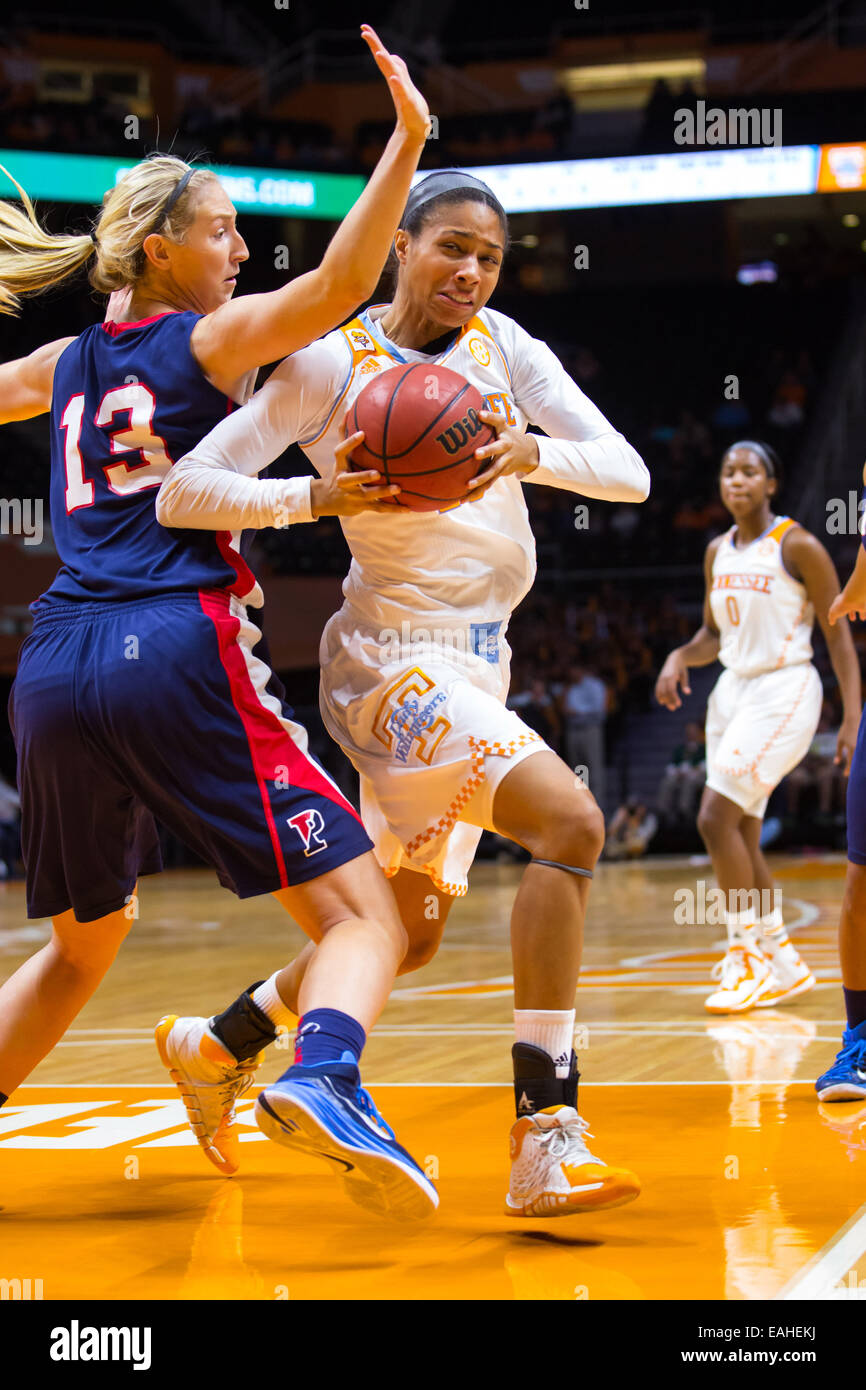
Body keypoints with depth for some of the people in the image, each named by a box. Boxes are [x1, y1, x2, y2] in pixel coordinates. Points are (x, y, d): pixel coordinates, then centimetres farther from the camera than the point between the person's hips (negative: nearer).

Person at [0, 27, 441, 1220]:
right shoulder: (211, 340, 4)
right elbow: (338, 286, -12)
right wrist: (406, 143, -15)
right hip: (181, 653, -6)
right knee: (365, 916, -9)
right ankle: (324, 1078, -38)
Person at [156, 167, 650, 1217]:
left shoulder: (499, 344, 5)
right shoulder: (331, 361, -11)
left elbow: (629, 473, -2)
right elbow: (183, 493, -16)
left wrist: (530, 451, -23)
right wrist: (330, 496, -29)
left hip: (475, 660, 8)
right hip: (394, 656, -8)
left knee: (408, 933, 18)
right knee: (569, 820, -29)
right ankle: (546, 1143, -31)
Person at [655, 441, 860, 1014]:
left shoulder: (798, 546, -10)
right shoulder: (718, 552, 10)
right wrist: (680, 659, -1)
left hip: (783, 692, -7)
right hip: (733, 691, 8)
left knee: (716, 817, -17)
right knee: (741, 837, 6)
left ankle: (747, 954, -6)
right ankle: (785, 965, 16)